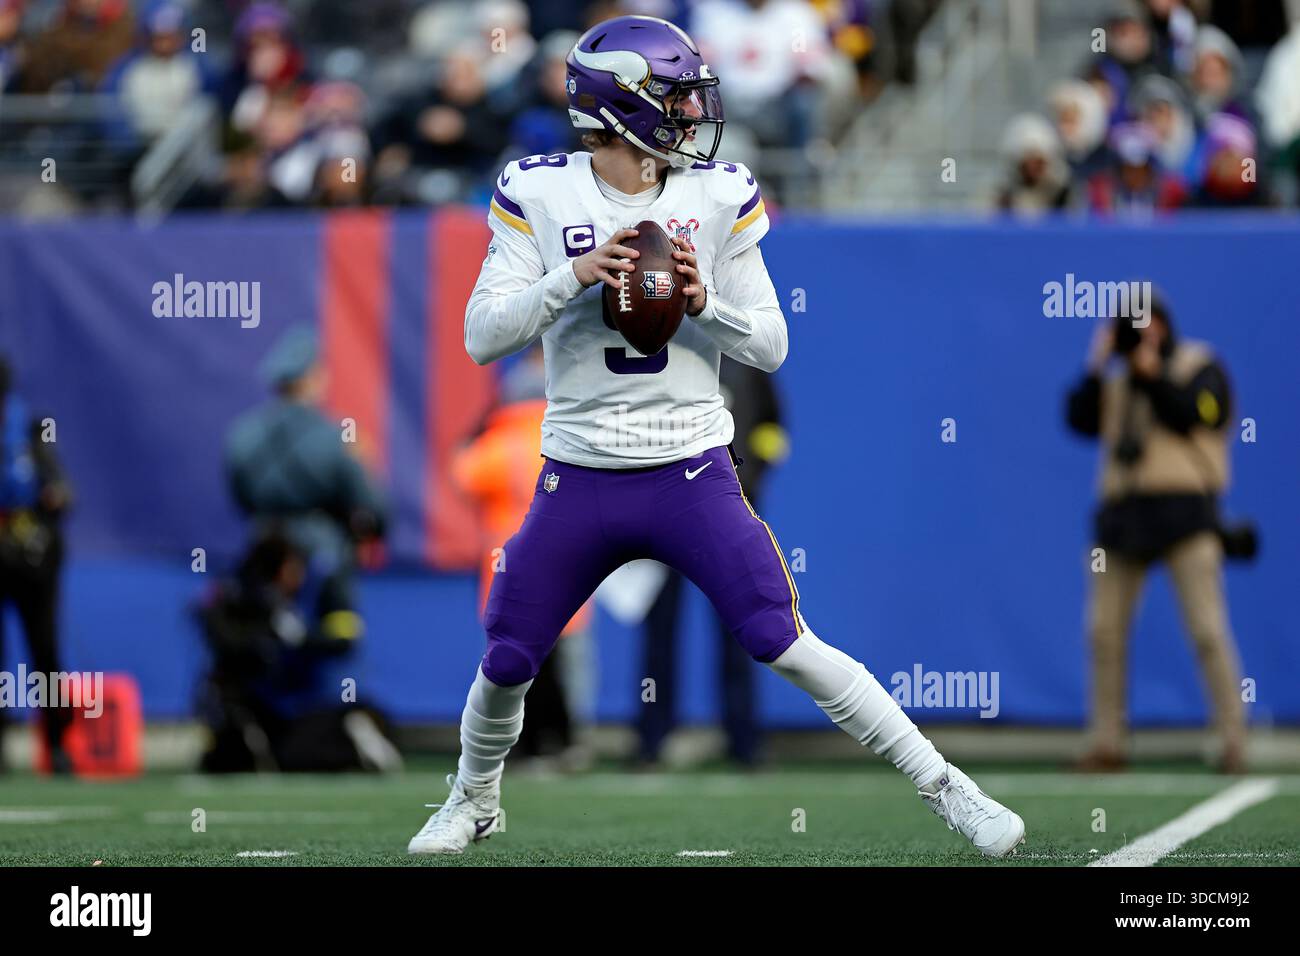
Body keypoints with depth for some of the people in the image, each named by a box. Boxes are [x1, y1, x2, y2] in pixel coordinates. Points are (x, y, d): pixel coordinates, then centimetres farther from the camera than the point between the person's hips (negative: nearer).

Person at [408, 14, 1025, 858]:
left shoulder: (719, 198, -1)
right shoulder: (539, 195, -3)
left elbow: (771, 345, 2)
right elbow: (482, 336, -7)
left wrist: (705, 302, -17)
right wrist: (573, 279, -21)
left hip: (693, 477, -1)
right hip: (579, 481, 1)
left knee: (785, 645, -11)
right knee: (507, 661, 5)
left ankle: (944, 789, -3)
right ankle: (474, 803, 34)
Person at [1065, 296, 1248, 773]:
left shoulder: (1201, 368, 5)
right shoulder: (1117, 382, 19)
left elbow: (1189, 416, -11)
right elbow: (1081, 420, 5)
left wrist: (1152, 376, -7)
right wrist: (1096, 367, 0)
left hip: (1183, 514, -5)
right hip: (1123, 515, 5)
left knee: (1207, 629, -12)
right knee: (1104, 632, 0)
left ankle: (1234, 741, -9)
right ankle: (1107, 744, 6)